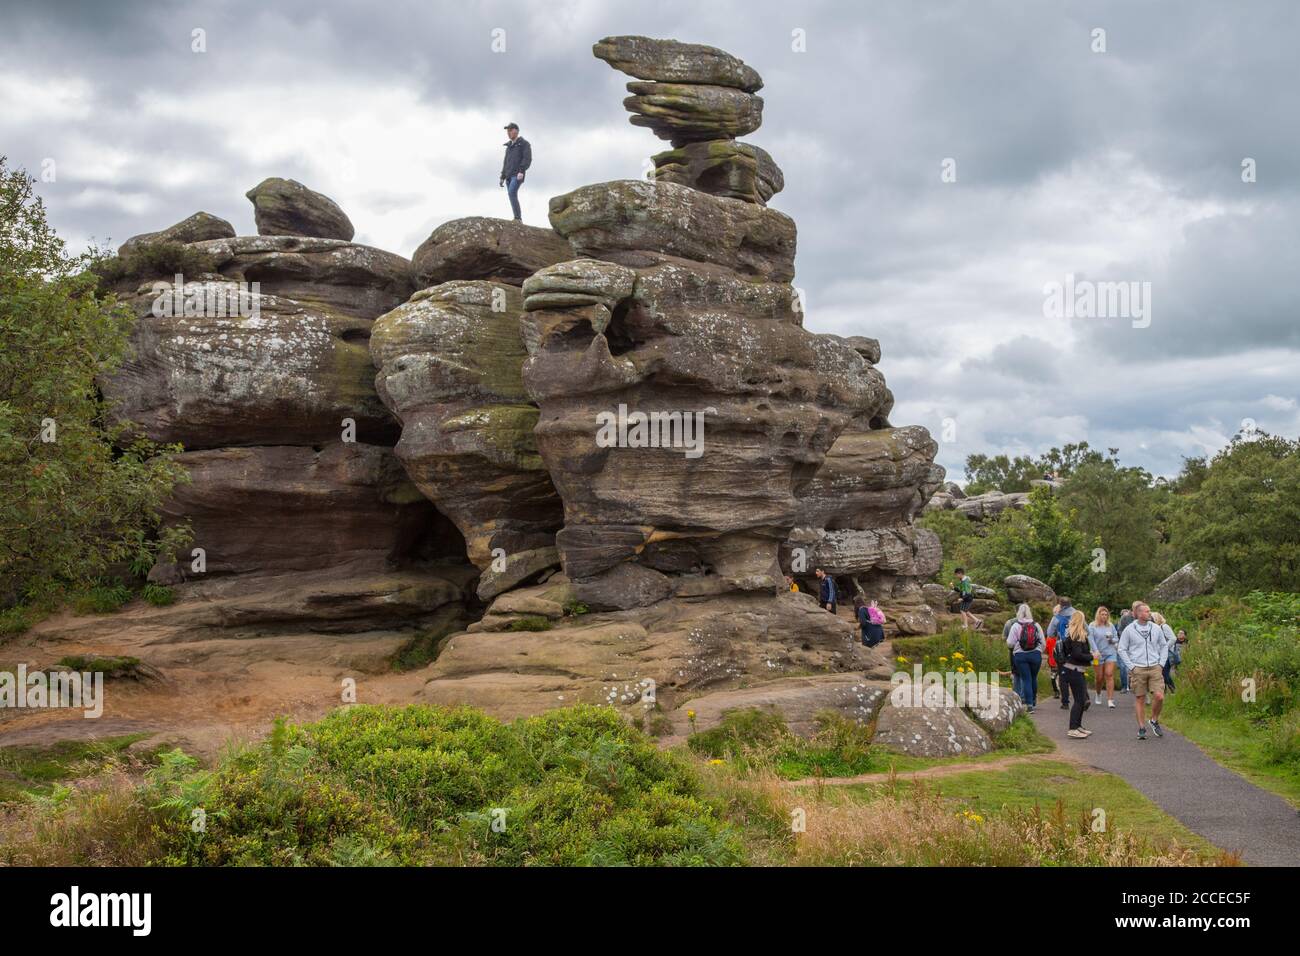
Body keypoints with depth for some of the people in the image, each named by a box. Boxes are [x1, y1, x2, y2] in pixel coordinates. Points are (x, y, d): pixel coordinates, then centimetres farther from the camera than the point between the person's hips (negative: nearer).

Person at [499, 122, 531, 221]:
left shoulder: (524, 143, 1)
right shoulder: (509, 146, 24)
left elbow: (527, 159, -12)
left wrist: (521, 171, -26)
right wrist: (502, 178, 16)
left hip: (518, 175, -8)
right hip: (509, 176, 8)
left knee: (511, 193, -25)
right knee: (512, 196, 1)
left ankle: (518, 218, -27)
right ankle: (518, 220, 3)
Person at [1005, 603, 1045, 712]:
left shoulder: (1015, 626, -7)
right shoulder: (1036, 626, 0)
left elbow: (1010, 643, -6)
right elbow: (1043, 643, 5)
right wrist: (1039, 651, 21)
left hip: (1021, 655, -2)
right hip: (1035, 654, 2)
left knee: (1026, 679, 1)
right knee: (1034, 678, 18)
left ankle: (1029, 704, -6)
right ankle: (1033, 700, 31)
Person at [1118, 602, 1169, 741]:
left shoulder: (1156, 628, 6)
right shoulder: (1129, 630, -2)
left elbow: (1164, 646, 15)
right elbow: (1122, 649, 1)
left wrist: (1161, 663, 5)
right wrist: (1131, 666, -6)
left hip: (1155, 668, 2)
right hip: (1137, 669, -2)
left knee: (1159, 697, -8)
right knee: (1140, 699, 2)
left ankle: (1154, 721, 16)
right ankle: (1141, 728, 11)